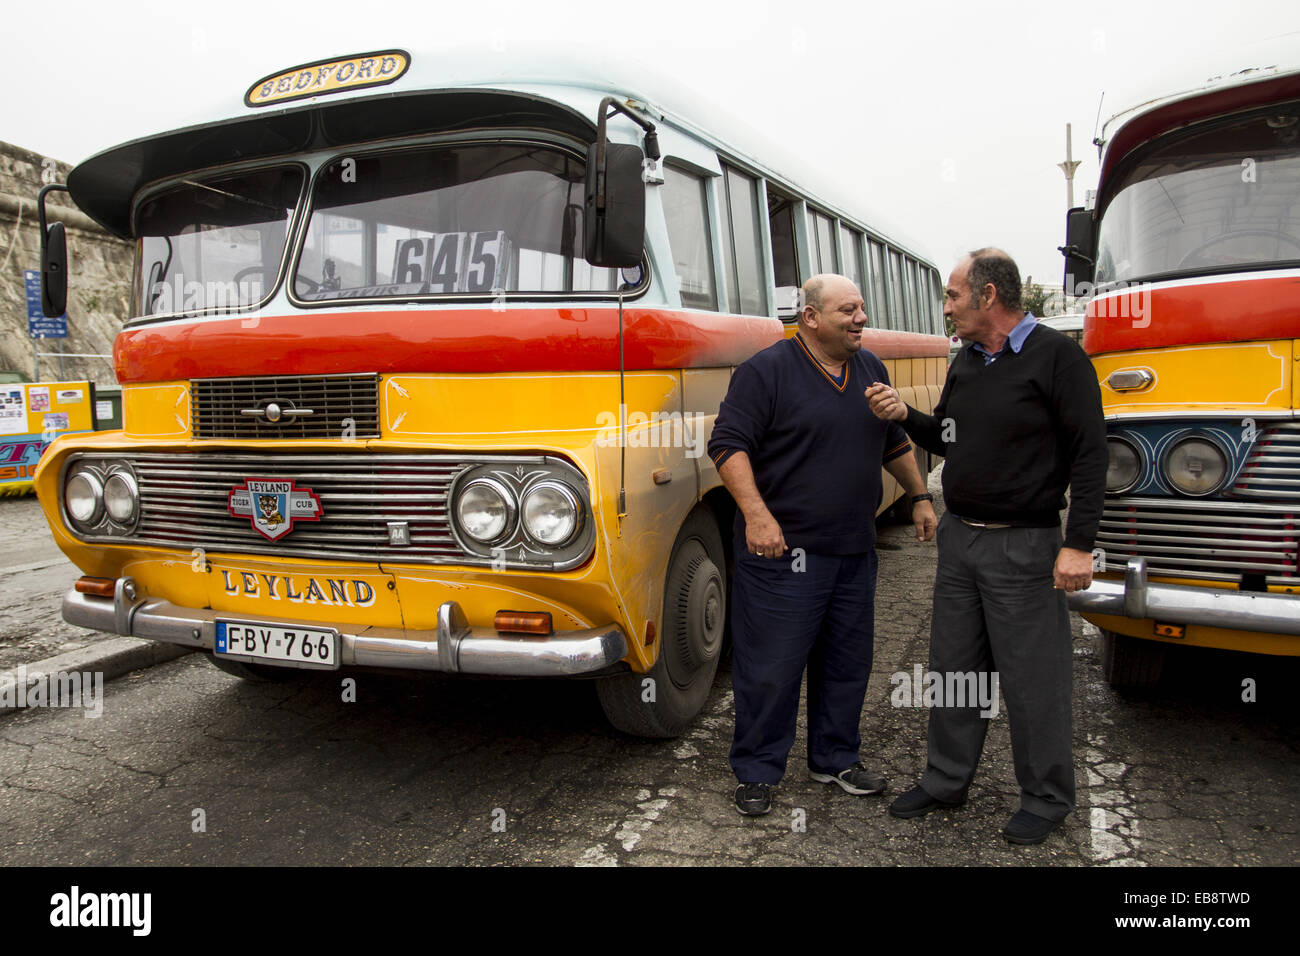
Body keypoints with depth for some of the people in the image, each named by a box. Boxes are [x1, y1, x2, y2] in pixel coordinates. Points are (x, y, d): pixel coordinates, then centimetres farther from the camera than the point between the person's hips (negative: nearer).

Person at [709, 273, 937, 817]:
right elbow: (728, 445, -15)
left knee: (847, 662, 16)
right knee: (771, 667, 1)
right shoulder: (767, 371, -9)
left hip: (854, 553, 7)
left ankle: (836, 759, 33)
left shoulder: (870, 369, 13)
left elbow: (894, 443, 25)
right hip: (783, 550, -7)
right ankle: (757, 773, 17)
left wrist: (919, 497, 21)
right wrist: (755, 512, -26)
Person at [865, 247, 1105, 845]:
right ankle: (945, 782, 29)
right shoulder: (966, 362, 12)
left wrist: (1079, 544, -17)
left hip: (1022, 547, -7)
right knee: (954, 666, 14)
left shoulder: (1057, 357, -10)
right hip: (959, 538, 7)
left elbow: (1089, 453, -12)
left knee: (1030, 678, 3)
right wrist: (905, 416, 0)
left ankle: (1048, 798, 22)